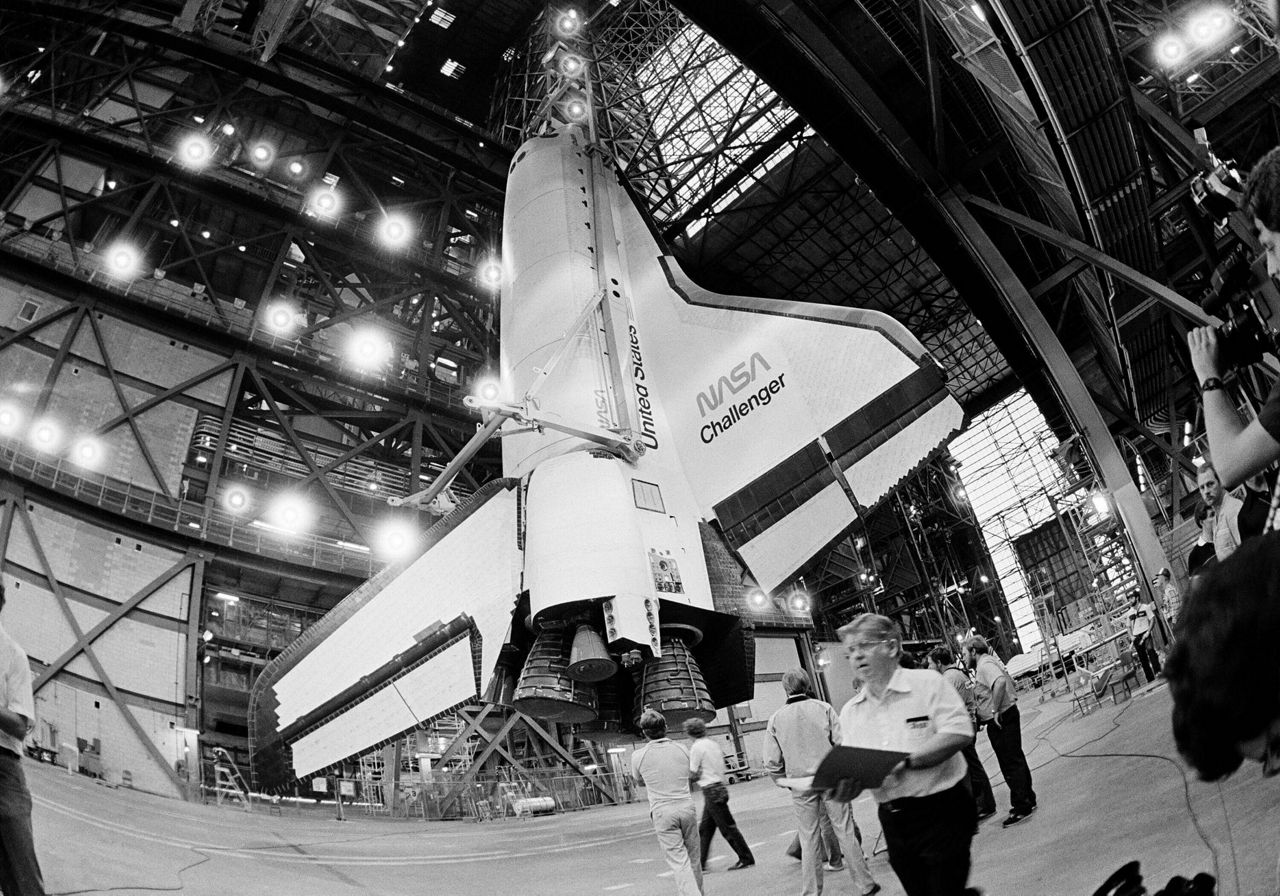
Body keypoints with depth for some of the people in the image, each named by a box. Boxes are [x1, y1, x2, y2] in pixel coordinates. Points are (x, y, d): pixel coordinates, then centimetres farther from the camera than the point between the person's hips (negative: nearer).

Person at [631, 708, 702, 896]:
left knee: (678, 862, -3)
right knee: (693, 857, 17)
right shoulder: (681, 749, 1)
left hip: (662, 812, -3)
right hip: (686, 806, 3)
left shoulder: (638, 756, -5)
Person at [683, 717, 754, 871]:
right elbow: (721, 767, 13)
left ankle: (746, 859, 5)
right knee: (705, 829, 13)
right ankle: (700, 863, 15)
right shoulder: (714, 744, 12)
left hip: (711, 790, -9)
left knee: (727, 827, -1)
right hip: (721, 785, 9)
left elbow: (694, 774, -13)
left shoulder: (696, 747, -12)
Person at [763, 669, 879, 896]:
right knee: (845, 831, 7)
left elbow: (772, 762, 0)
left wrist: (786, 781, 14)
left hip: (800, 785, 1)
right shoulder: (823, 708, -3)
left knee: (809, 839, 9)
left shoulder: (775, 719, 1)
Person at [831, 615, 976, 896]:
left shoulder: (928, 683, -5)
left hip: (941, 812, -5)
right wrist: (845, 788, -14)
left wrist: (906, 761, -23)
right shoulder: (850, 712, 8)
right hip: (893, 819, 5)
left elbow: (959, 733, -16)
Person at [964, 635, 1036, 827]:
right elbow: (1013, 685, 28)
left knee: (1011, 763, -6)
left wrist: (995, 710, -28)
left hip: (1001, 720, -11)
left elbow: (1000, 682, -35)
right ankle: (1028, 800, 28)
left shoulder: (984, 665, -15)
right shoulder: (990, 662, 17)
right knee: (1015, 760, 18)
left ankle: (1021, 806, -2)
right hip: (1009, 713, 11)